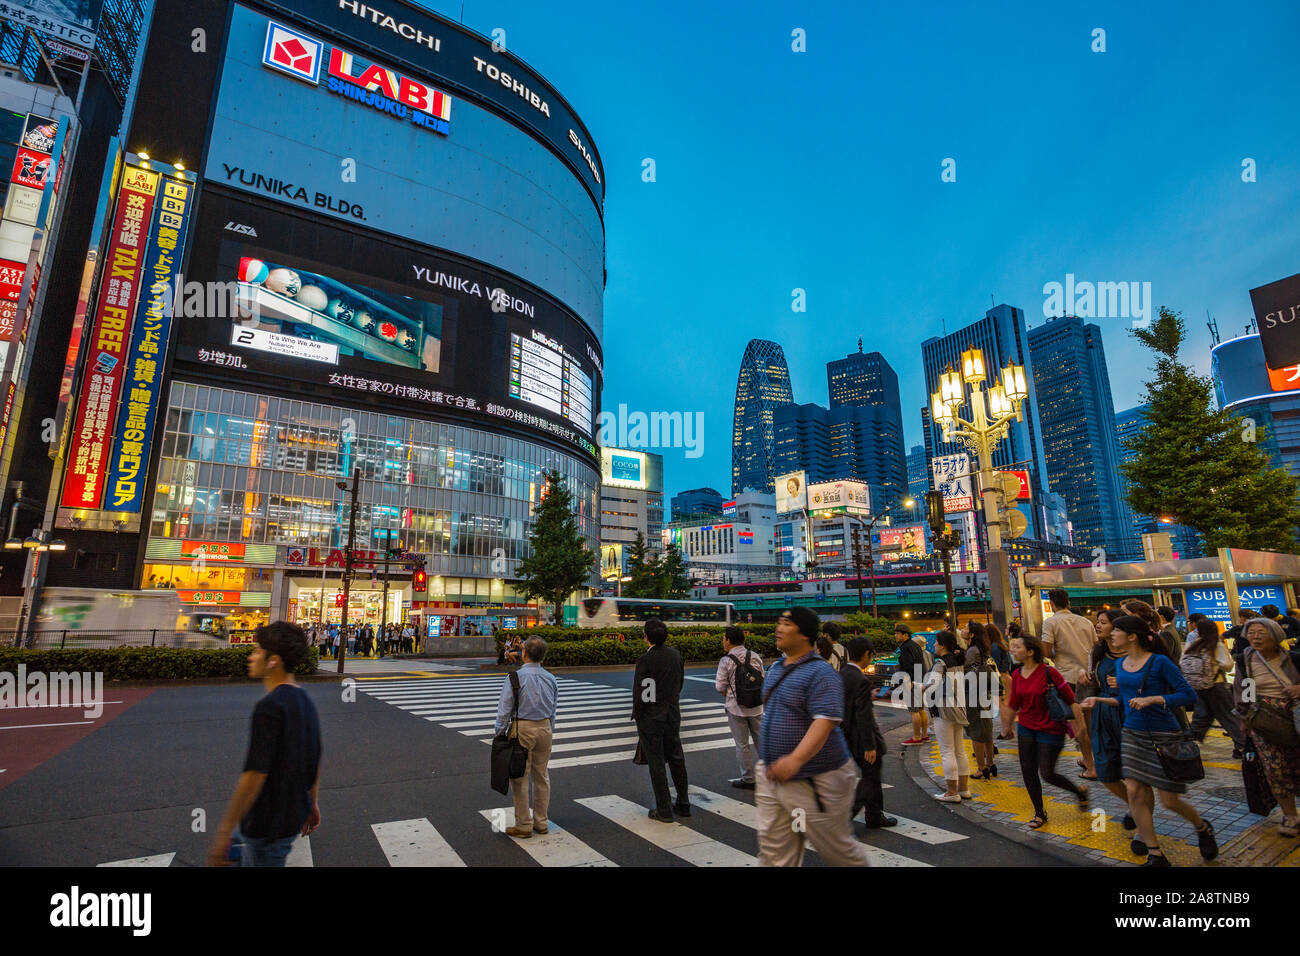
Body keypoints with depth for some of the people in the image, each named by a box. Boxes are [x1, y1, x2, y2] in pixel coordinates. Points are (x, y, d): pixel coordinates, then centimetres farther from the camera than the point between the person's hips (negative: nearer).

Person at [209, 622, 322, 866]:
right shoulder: (305, 701, 2)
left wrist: (224, 832, -18)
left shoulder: (270, 706, -24)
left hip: (269, 825, -8)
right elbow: (315, 761, 11)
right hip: (294, 814, 8)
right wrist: (312, 803, 20)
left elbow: (255, 774, -26)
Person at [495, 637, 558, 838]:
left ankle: (524, 825, 12)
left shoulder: (516, 677, -13)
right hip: (545, 728, 5)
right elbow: (553, 711, 10)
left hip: (522, 729, -5)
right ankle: (541, 823, 25)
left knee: (520, 778, 5)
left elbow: (504, 710, -10)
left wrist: (500, 733, -1)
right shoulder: (550, 678, 3)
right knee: (541, 776, 15)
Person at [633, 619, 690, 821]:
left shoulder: (645, 659, -19)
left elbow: (640, 692, -17)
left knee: (656, 763, 5)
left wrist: (637, 715, -5)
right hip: (673, 716, 6)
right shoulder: (675, 654, 1)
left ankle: (664, 810, 12)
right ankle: (683, 804, 28)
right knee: (676, 759, 17)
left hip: (651, 718, -6)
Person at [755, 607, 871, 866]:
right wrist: (765, 761, 22)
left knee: (838, 849, 11)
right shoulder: (775, 669, 10)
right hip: (773, 776, 7)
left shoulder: (820, 673, -16)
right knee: (775, 853, 10)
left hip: (815, 780, -7)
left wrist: (795, 759, -38)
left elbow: (825, 721, -27)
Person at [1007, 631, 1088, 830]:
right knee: (1028, 772, 6)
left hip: (1050, 729, -5)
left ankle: (1080, 791, 30)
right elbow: (1013, 705, 10)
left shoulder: (1048, 672, -18)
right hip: (1026, 729, 6)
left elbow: (1070, 699, -11)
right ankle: (1039, 813, 25)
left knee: (1047, 774, -1)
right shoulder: (1016, 675, 0)